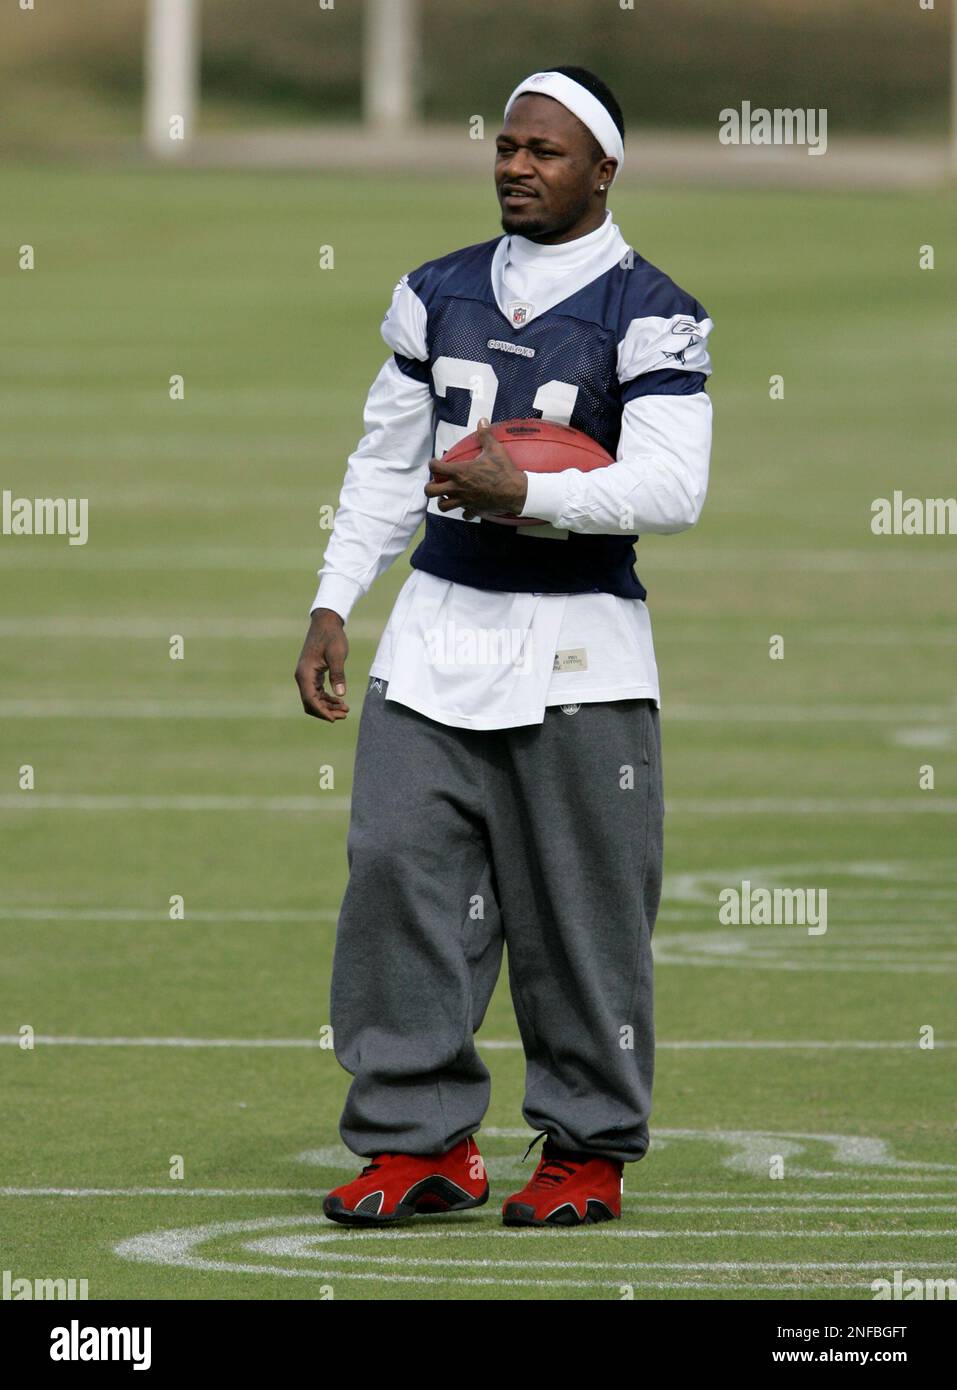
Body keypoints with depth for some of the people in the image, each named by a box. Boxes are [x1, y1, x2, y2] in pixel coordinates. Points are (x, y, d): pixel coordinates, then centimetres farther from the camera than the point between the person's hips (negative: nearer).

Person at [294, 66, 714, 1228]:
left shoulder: (650, 317, -6)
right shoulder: (437, 296, 11)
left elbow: (671, 489, -16)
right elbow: (385, 464, 16)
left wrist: (527, 493, -26)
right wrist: (333, 605, 9)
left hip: (576, 653, -5)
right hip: (436, 631, 5)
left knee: (579, 913, 0)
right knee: (398, 872, -3)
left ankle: (588, 1152, 12)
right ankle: (421, 1140, 6)